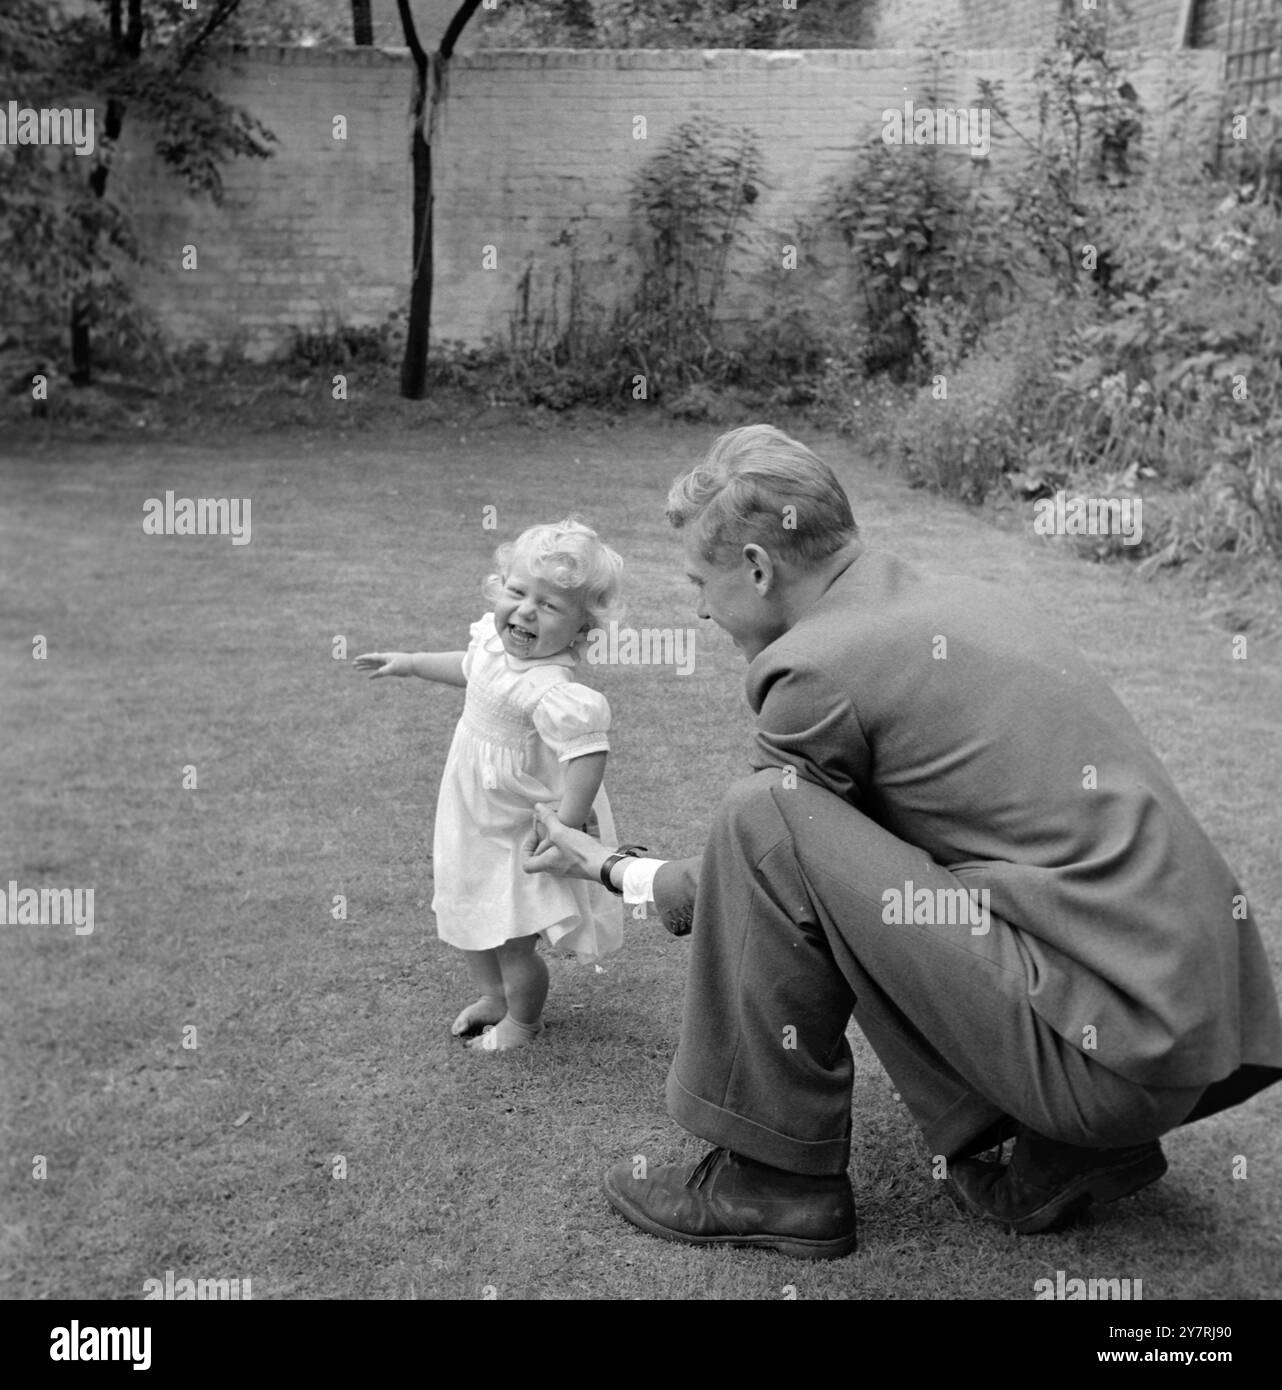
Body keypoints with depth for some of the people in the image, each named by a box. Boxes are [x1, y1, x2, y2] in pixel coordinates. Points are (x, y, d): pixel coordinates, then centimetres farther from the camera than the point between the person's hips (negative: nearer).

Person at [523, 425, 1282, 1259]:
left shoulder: (819, 667, -12)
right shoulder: (953, 598, 15)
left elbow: (764, 864, 5)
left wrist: (609, 867, 21)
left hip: (1120, 1053, -9)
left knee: (765, 823, -11)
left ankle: (778, 1177, 3)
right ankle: (1065, 1150, 17)